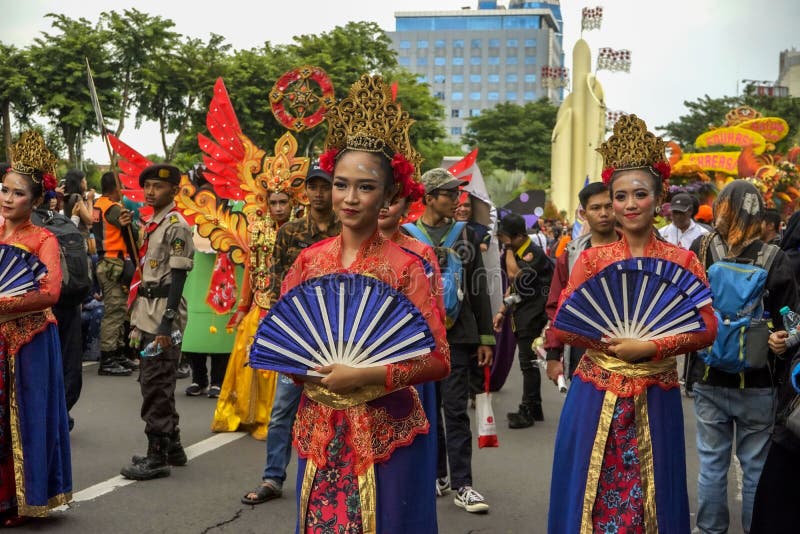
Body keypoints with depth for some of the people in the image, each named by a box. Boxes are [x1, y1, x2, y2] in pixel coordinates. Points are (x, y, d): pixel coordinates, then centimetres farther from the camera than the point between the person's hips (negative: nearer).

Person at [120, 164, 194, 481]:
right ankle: (172, 446, 25)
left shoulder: (177, 227, -12)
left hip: (163, 316, -9)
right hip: (147, 315, 9)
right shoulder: (152, 224, 15)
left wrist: (167, 324, -20)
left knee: (156, 385, -6)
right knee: (155, 383, 15)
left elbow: (178, 278, -17)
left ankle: (158, 457, 0)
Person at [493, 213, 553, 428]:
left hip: (533, 314, -9)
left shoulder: (534, 254, -15)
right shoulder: (516, 253, 12)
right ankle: (534, 409, 23)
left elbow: (515, 275, -27)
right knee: (528, 363, 14)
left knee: (528, 362, -5)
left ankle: (528, 411, 2)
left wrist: (509, 250, -16)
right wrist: (502, 311, 14)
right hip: (521, 314, 9)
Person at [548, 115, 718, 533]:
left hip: (656, 400, 0)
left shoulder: (682, 261, 1)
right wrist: (615, 339, -15)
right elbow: (562, 326, -2)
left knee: (649, 500, 8)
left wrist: (651, 346, -19)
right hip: (596, 396, 0)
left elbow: (706, 328, -6)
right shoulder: (592, 258, 2)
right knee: (594, 498, 7)